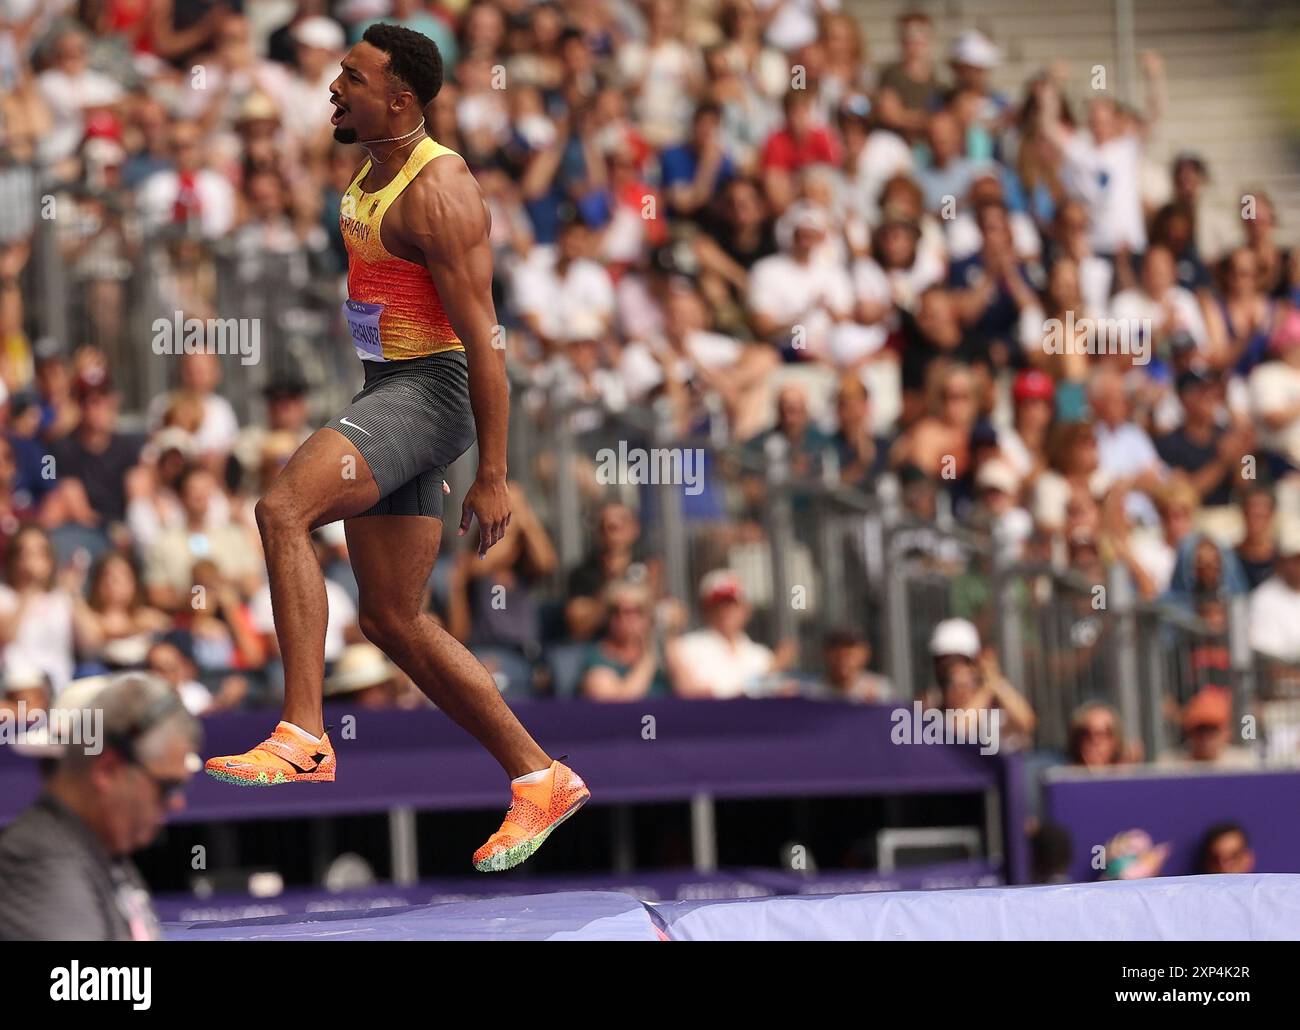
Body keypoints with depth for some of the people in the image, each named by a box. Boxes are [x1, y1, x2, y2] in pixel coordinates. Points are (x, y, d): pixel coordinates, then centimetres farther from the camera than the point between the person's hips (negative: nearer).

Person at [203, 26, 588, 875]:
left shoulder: (438, 193, -16)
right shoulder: (374, 176, 14)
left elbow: (484, 339, -19)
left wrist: (493, 476, -22)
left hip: (431, 393, -10)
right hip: (388, 390, 10)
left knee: (283, 510, -27)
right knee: (393, 621, 8)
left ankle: (303, 738, -29)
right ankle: (540, 779, 14)